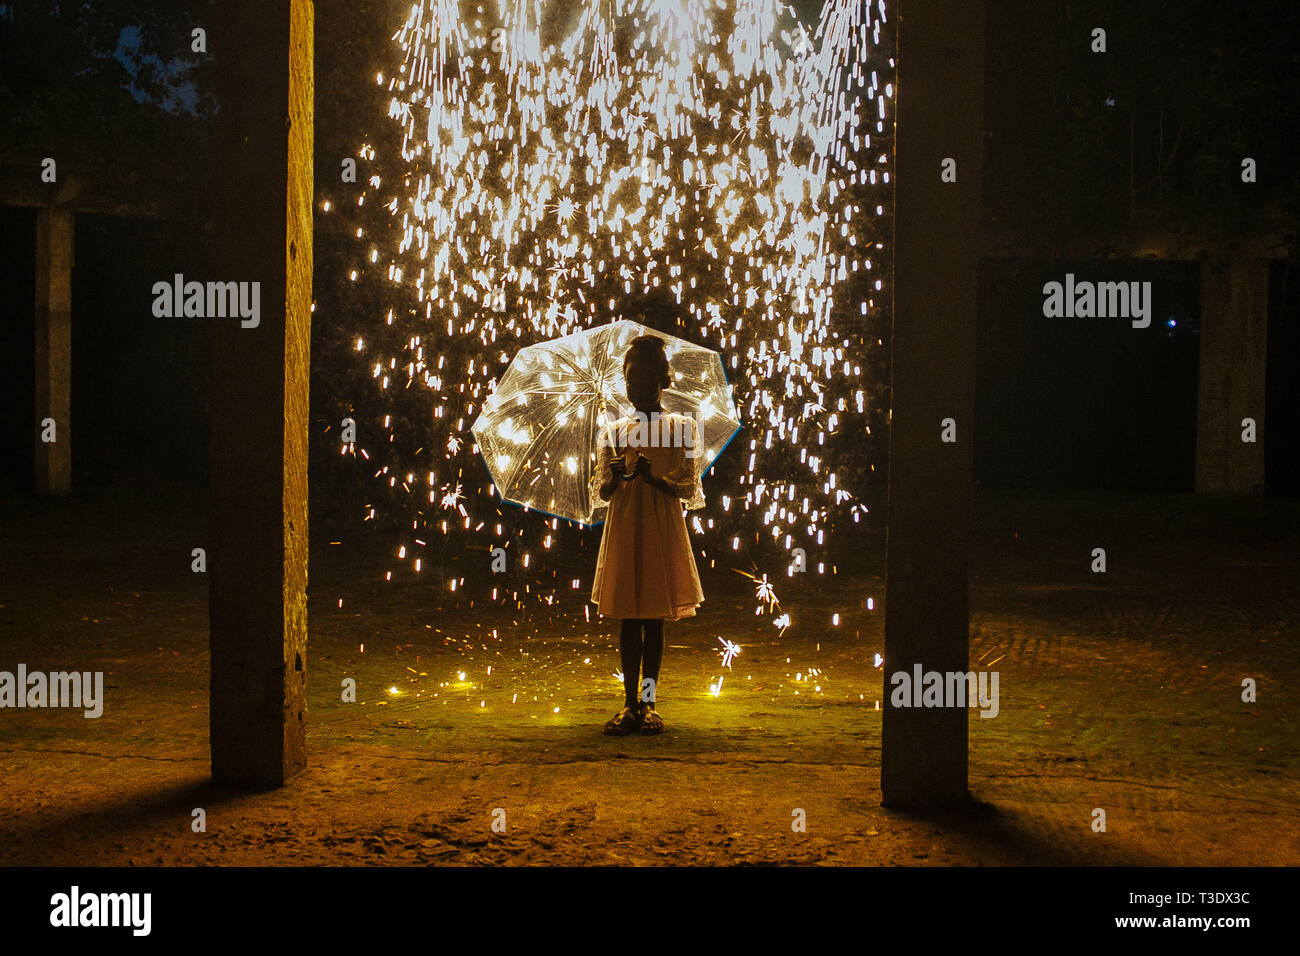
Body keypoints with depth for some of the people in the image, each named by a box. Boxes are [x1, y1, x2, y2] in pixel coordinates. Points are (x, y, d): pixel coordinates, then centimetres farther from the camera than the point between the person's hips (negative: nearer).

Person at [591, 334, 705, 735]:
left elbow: (689, 489, -3)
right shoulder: (615, 432, 10)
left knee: (654, 618, 1)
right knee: (628, 618, 2)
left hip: (662, 531, -2)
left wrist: (654, 477, -21)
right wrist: (616, 477, -15)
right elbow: (602, 492, 8)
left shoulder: (681, 427, 3)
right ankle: (630, 702, 5)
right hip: (623, 529, 2)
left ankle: (648, 702, 7)